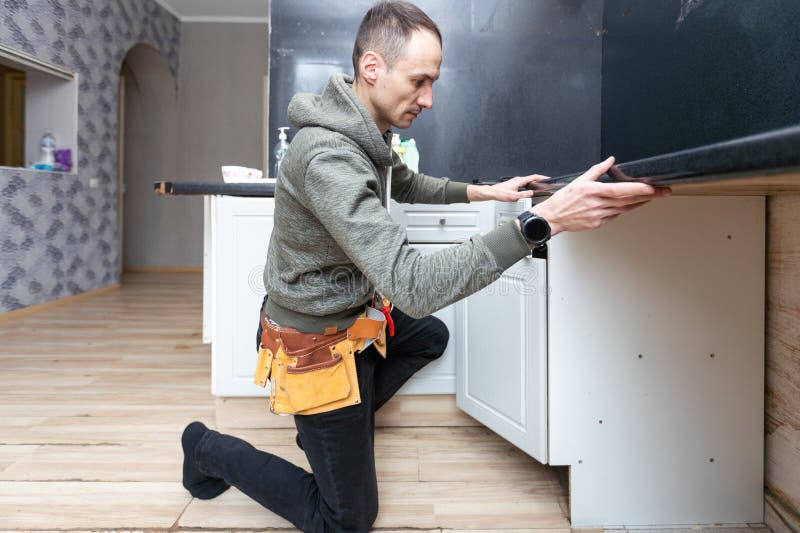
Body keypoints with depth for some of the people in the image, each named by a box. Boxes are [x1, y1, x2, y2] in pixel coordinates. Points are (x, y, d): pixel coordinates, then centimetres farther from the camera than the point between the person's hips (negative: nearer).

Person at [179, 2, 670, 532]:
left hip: (352, 313, 9)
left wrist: (485, 192, 11)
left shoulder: (368, 132, -2)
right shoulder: (328, 158, -33)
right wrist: (541, 221, -43)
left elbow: (408, 184, 21)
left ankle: (341, 422, 28)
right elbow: (414, 286, -40)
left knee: (432, 335, 31)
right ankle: (210, 449, 19)